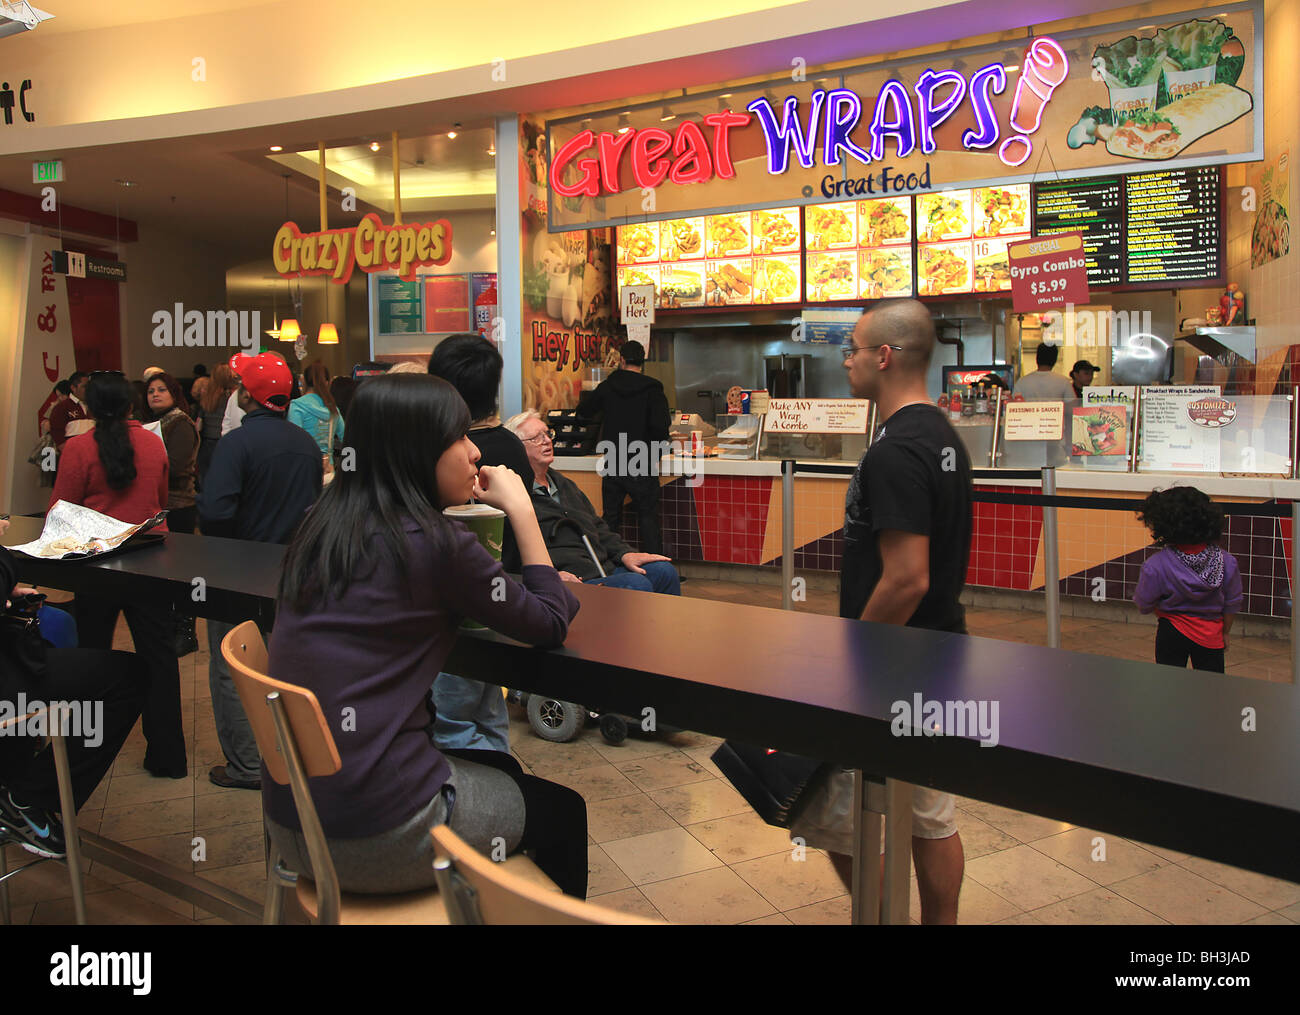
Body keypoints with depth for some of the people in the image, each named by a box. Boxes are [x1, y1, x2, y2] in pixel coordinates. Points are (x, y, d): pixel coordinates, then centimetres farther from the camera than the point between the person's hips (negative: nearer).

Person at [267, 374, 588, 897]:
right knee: (563, 811, 18)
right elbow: (551, 623, -6)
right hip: (379, 836, -7)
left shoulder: (323, 526, 3)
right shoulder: (437, 543, -18)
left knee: (500, 769, 30)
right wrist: (520, 509, -1)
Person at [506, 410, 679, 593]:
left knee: (664, 571, -9)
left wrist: (624, 553, 11)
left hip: (606, 568, 9)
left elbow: (598, 527, 27)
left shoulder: (564, 484, 26)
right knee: (637, 584, -29)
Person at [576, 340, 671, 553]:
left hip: (612, 465, 3)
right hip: (642, 465, -3)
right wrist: (657, 451, -2)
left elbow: (584, 410, 16)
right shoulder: (652, 389, -8)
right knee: (648, 519, 6)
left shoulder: (607, 386, 2)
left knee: (610, 519, 13)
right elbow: (660, 426, -18)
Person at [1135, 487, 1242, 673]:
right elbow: (1232, 603, 0)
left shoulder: (1156, 565, -22)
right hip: (1211, 635, 2)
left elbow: (1144, 605, -9)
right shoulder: (1226, 561, -12)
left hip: (1172, 635, -2)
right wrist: (1224, 632, 16)